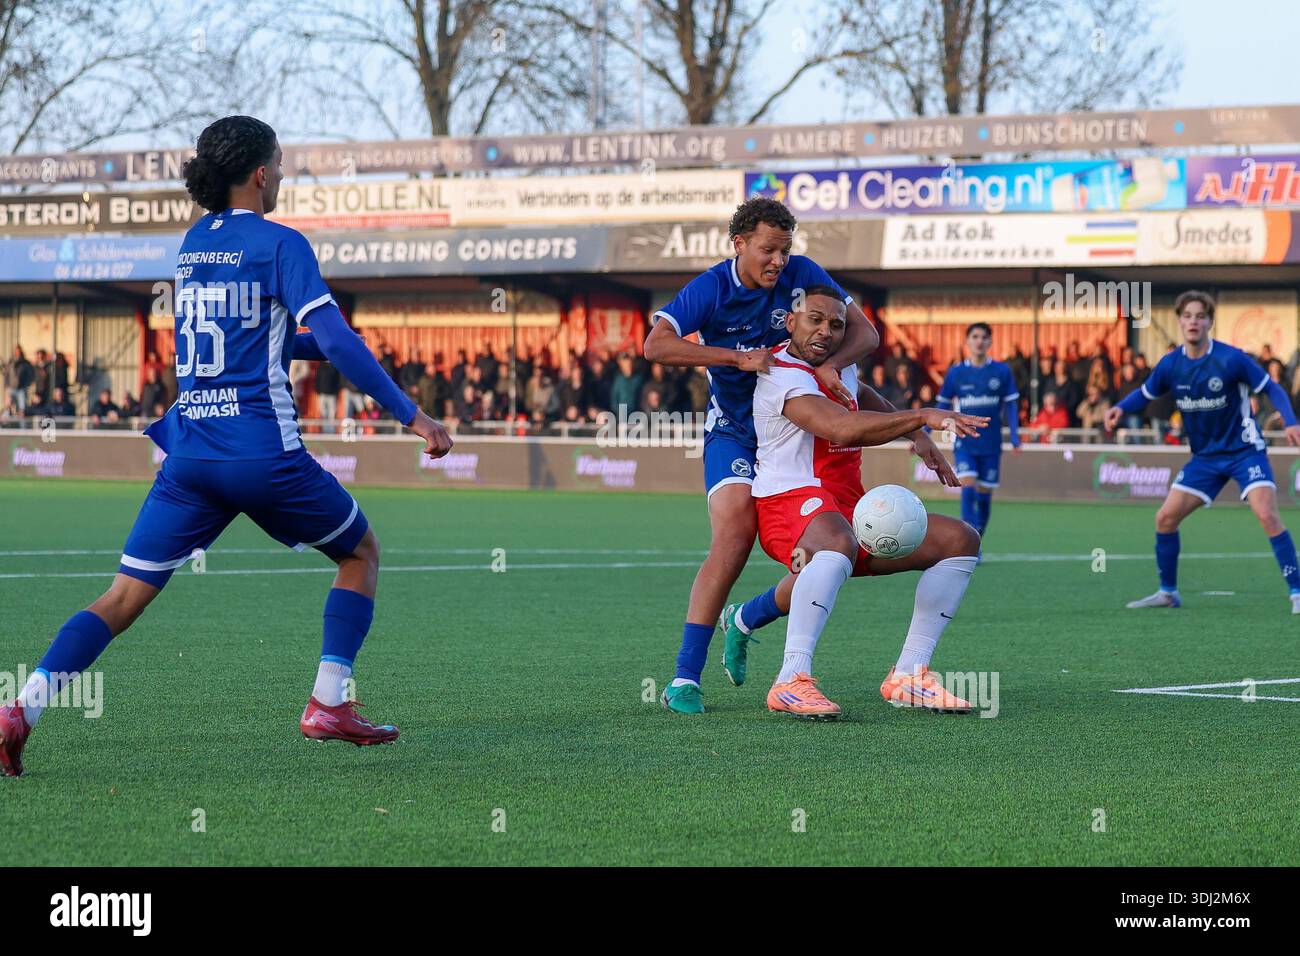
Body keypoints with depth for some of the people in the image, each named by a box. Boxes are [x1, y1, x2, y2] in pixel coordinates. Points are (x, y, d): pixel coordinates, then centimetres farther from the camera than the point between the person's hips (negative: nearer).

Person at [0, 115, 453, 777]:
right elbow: (336, 339, -13)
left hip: (188, 451, 5)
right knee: (361, 553, 17)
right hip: (263, 450, -5)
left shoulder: (193, 243, 16)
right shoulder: (279, 244, -4)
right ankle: (328, 704, 8)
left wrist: (317, 345, 32)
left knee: (124, 599, 4)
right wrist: (409, 413, -10)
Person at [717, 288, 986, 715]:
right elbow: (843, 428, -33)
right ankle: (791, 681, -46)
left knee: (960, 540, 3)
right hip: (791, 502, -10)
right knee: (838, 544, -44)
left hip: (850, 510, 10)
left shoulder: (840, 363, 14)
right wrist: (925, 416, -35)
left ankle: (907, 676, 3)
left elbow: (860, 397, 39)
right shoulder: (784, 376, -16)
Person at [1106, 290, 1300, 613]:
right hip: (1205, 456, 5)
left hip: (1244, 450, -5)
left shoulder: (1231, 359, -19)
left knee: (1267, 515, -23)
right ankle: (1167, 593, 18)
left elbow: (1271, 388, -11)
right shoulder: (1170, 365, -6)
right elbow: (1145, 393, 10)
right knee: (1165, 518, 0)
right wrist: (1121, 408, -11)